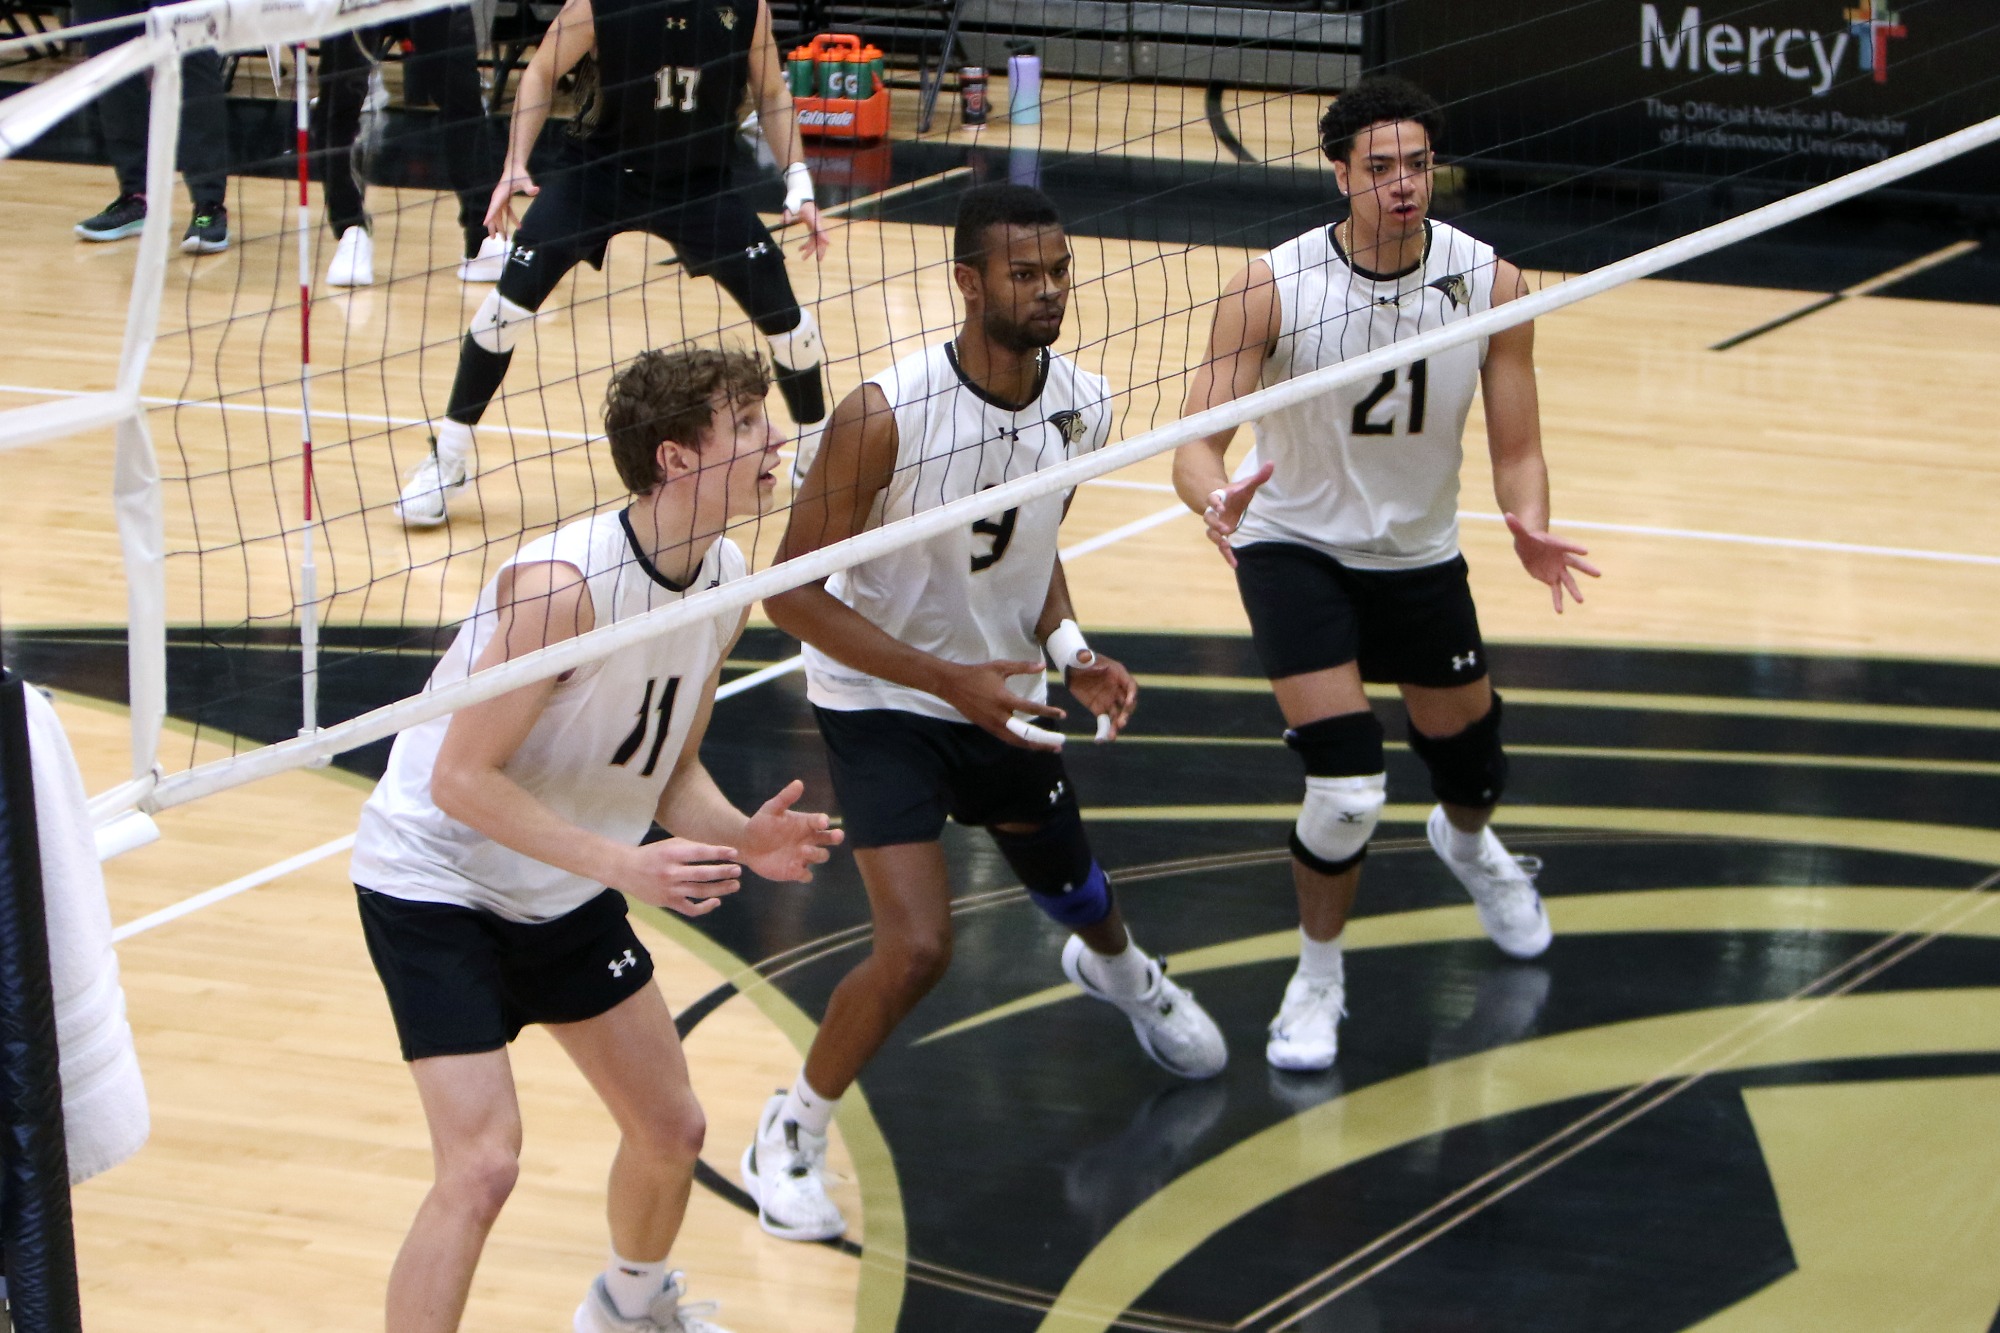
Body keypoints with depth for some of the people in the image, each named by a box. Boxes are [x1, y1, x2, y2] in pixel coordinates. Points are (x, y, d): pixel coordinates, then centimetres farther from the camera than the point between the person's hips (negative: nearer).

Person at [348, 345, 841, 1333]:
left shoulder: (724, 582, -5)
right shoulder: (565, 584, -30)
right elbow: (462, 778, -28)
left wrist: (742, 837, -14)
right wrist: (622, 863, -34)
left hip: (564, 895, 8)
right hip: (434, 881, -8)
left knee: (671, 1132, 15)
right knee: (482, 1164, -20)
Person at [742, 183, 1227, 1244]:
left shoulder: (1082, 404, -10)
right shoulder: (884, 417, -29)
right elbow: (792, 591, -24)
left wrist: (1068, 648, -7)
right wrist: (948, 678, -30)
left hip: (1000, 696, 6)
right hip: (880, 704, -6)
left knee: (1076, 896, 23)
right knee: (918, 948, -20)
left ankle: (1118, 969, 63)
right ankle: (789, 1138, 5)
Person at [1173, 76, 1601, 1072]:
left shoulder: (1490, 285, -15)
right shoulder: (1272, 287, -23)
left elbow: (1516, 448, -10)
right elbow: (1199, 440, -23)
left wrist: (1529, 528, -32)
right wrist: (1214, 498, -47)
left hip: (1421, 556, 3)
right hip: (1295, 549, -3)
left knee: (1475, 772, 16)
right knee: (1345, 791, -18)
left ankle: (1466, 844, 57)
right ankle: (1318, 978, 10)